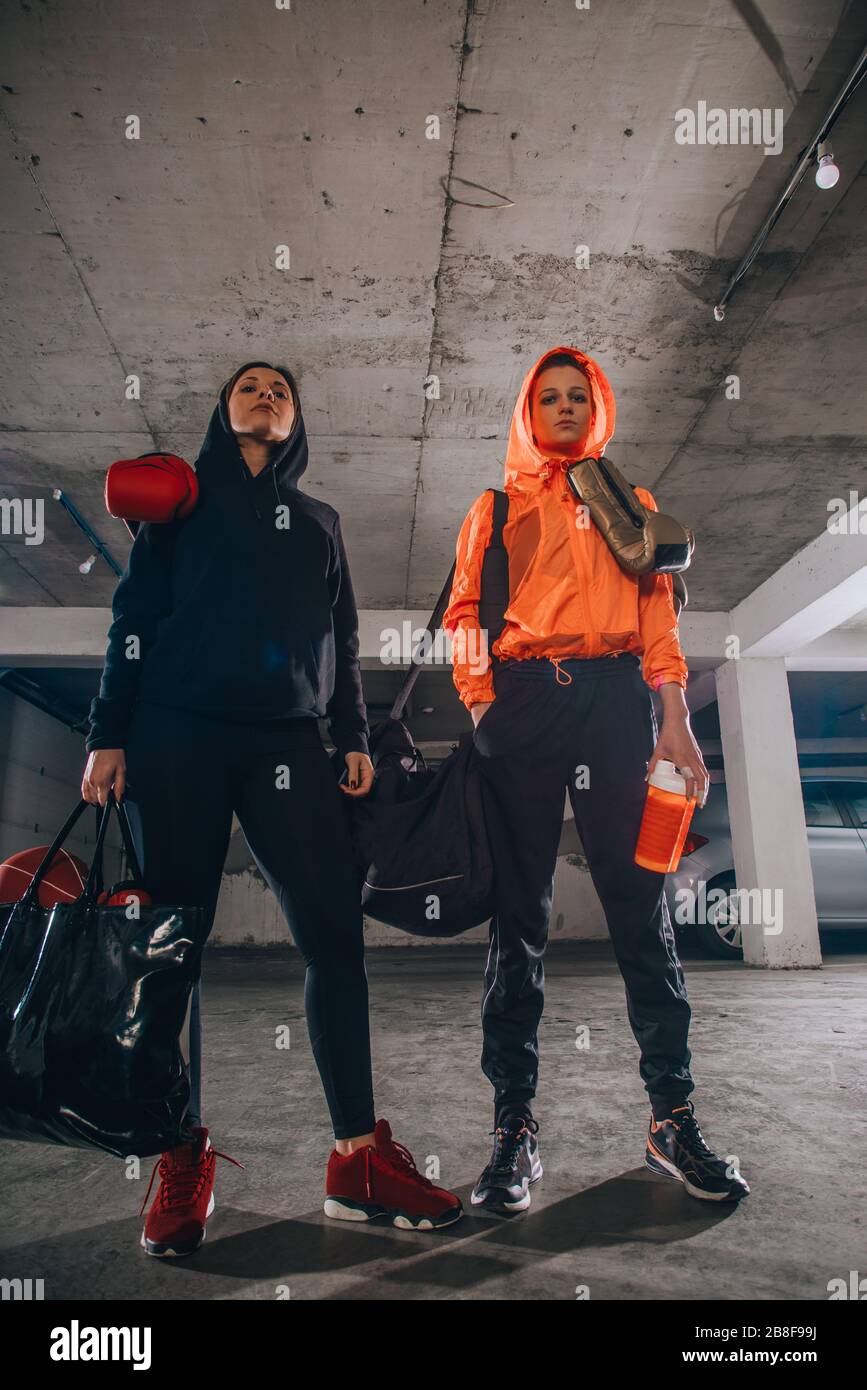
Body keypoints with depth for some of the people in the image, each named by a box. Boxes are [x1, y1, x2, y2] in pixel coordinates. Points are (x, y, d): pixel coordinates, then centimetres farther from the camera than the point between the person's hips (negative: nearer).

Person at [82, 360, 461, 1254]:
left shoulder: (317, 521, 22)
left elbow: (341, 640, 19)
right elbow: (134, 618, 8)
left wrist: (353, 736, 8)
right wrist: (109, 735, 0)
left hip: (287, 742, 2)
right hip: (178, 737, -1)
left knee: (335, 935, -7)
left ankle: (359, 1156, 1)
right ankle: (185, 1160, 12)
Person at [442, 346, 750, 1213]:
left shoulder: (630, 504, 21)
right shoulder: (495, 509, 19)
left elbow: (657, 614, 12)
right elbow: (464, 619, 12)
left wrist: (675, 722, 0)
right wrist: (481, 715, -3)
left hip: (614, 698, 1)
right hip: (521, 702, 0)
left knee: (640, 908, -1)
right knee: (518, 917, 0)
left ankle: (671, 1118, 11)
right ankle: (514, 1127, 7)